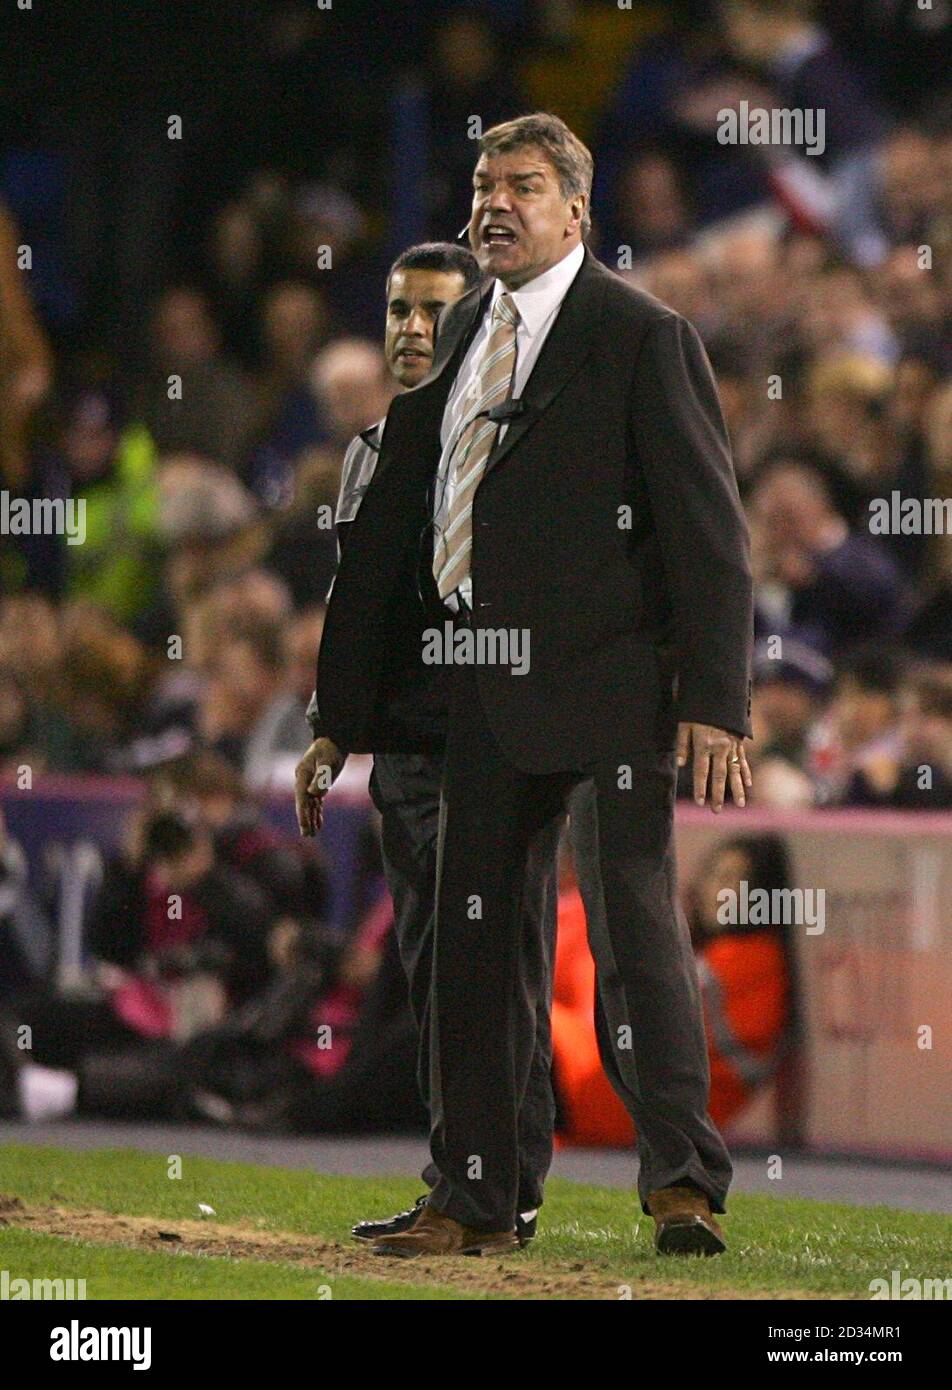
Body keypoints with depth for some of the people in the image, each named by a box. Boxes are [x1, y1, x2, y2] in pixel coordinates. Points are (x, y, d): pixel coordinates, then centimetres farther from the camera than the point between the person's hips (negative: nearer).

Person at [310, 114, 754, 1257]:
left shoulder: (643, 337, -4)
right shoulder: (462, 332, 15)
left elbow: (708, 529, -8)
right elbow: (390, 516, 19)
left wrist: (714, 702, -15)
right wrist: (343, 711, 17)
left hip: (607, 684, -7)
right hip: (485, 688, 7)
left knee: (635, 919, -11)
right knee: (474, 935, 8)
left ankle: (684, 1181, -6)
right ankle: (472, 1198, 15)